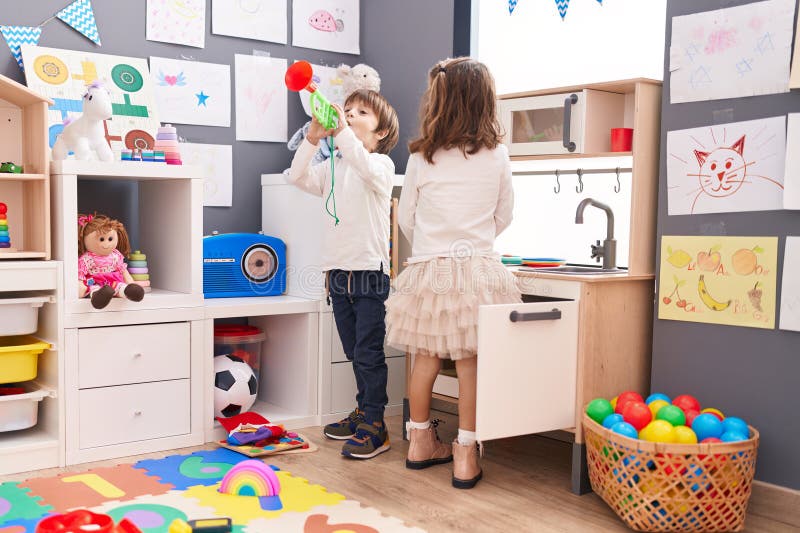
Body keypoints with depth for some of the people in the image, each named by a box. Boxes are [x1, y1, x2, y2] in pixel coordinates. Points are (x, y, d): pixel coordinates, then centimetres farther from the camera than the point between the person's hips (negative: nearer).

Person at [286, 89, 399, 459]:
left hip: (370, 272, -6)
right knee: (355, 353, 16)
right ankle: (364, 412, 28)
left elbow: (366, 168, -27)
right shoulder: (331, 167, 14)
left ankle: (374, 426, 2)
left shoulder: (381, 164, -3)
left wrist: (342, 131, -33)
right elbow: (297, 178, -1)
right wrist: (313, 138, -13)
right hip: (338, 272, 6)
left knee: (369, 353, -4)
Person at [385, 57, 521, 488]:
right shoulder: (497, 156, -1)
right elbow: (503, 217, 9)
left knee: (425, 356, 12)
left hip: (428, 269, 1)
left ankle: (420, 442, 27)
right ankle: (465, 455, 8)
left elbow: (406, 218, 7)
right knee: (470, 361, 3)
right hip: (479, 268, -1)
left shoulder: (421, 158, -2)